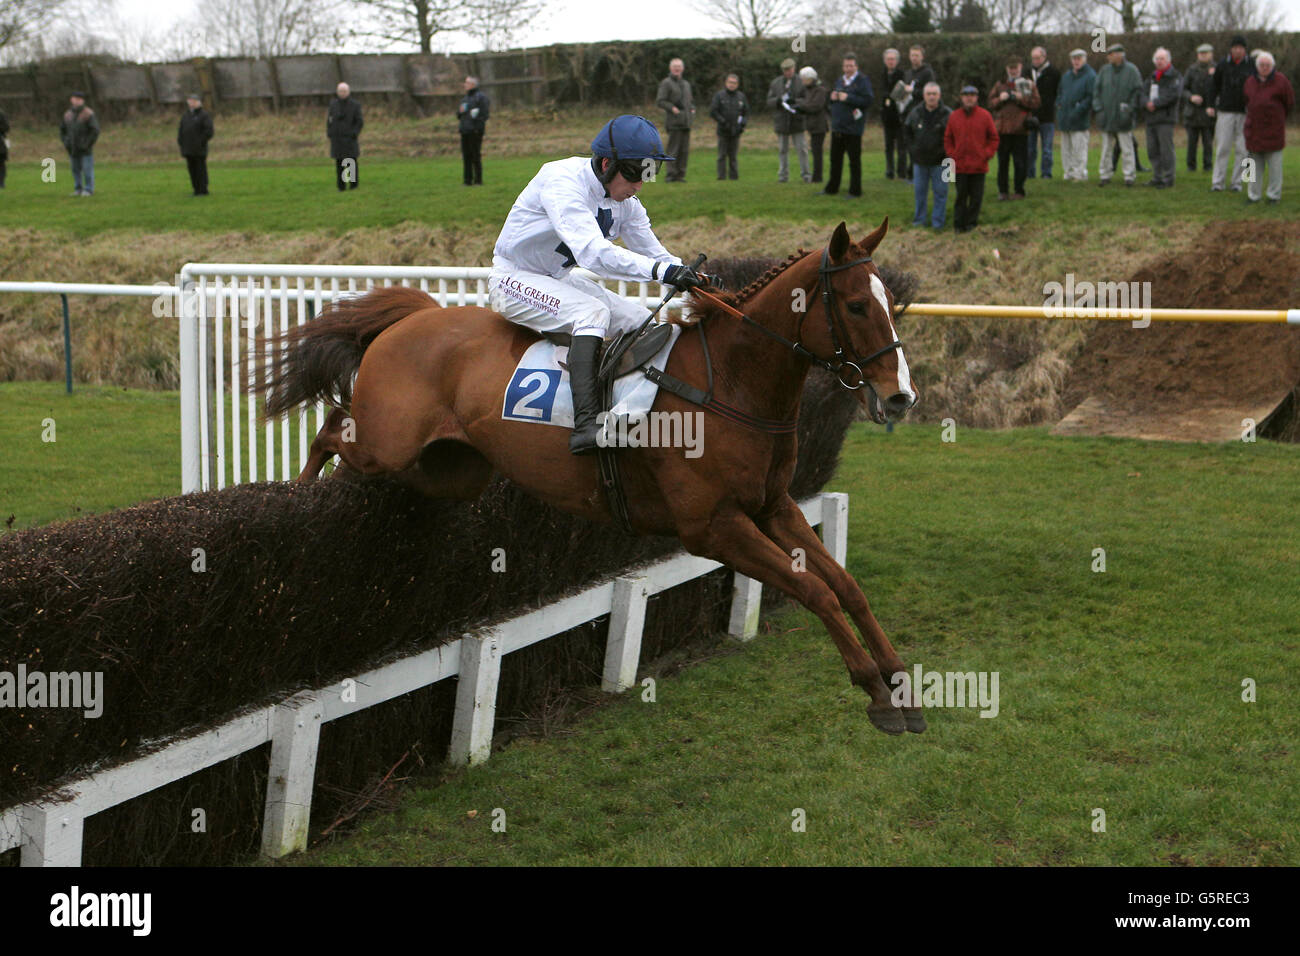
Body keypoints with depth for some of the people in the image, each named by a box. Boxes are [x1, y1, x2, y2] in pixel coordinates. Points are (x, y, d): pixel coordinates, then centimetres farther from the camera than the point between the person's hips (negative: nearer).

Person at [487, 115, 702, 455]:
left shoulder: (625, 199, -1)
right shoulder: (562, 182, -28)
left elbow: (653, 251, 2)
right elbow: (592, 251, -41)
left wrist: (694, 278, -17)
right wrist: (661, 270, -49)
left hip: (559, 280, 9)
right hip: (514, 281, -9)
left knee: (645, 324, -2)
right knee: (592, 312, -33)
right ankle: (586, 424, -43)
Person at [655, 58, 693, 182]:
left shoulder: (686, 83, 21)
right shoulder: (666, 83, -1)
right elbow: (660, 101, -7)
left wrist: (692, 109, 10)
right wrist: (672, 108, -19)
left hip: (685, 121, 7)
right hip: (674, 121, -7)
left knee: (684, 150, 4)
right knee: (673, 149, -10)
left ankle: (680, 175, 9)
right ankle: (670, 175, -8)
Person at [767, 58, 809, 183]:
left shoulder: (801, 82, 1)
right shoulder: (775, 83, 8)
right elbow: (769, 102, 5)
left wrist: (795, 102, -21)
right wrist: (779, 100, -16)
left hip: (796, 121, -2)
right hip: (781, 121, 2)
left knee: (801, 149, -5)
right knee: (783, 150, 7)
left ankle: (805, 174, 0)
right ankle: (783, 175, 11)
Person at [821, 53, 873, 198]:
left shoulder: (863, 81, -8)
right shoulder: (839, 80, 14)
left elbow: (868, 101, -18)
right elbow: (833, 103, 23)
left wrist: (848, 98, -20)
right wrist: (832, 97, -1)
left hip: (853, 129, -7)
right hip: (837, 127, 7)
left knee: (854, 161, 1)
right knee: (835, 159, 15)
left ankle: (855, 190, 10)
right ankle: (832, 188, 26)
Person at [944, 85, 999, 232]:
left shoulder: (985, 115, 1)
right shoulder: (954, 116, 5)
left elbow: (993, 137, 6)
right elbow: (947, 138, 12)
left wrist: (987, 154, -3)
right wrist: (952, 154, 1)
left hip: (979, 165, -1)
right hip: (960, 165, 1)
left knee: (976, 196, 3)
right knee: (961, 195, 4)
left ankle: (971, 222, 12)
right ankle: (959, 224, 10)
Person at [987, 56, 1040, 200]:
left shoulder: (1028, 84, 8)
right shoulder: (999, 84, 14)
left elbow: (1037, 102, 0)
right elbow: (990, 103, 12)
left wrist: (1021, 98, -13)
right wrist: (1000, 99, -7)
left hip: (1020, 129, -2)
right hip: (1002, 129, 2)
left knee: (1020, 162, -2)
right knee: (1003, 161, 4)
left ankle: (1019, 191, 7)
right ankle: (1002, 191, 11)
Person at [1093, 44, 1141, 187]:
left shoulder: (1131, 70, -2)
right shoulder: (1104, 70, 8)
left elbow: (1137, 91, -3)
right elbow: (1096, 90, 10)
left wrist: (1130, 108, -11)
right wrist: (1098, 106, -2)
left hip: (1123, 118, -4)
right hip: (1106, 116, 4)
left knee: (1127, 148, 0)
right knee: (1106, 148, 9)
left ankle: (1129, 175, 5)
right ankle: (1105, 174, 15)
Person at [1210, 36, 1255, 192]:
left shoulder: (1252, 64, 1)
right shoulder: (1223, 64, 3)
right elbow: (1215, 85, 12)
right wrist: (1212, 106, 6)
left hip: (1244, 113, 0)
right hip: (1225, 111, 0)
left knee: (1241, 149, 2)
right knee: (1222, 148, -1)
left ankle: (1237, 182, 9)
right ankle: (1217, 182, 2)